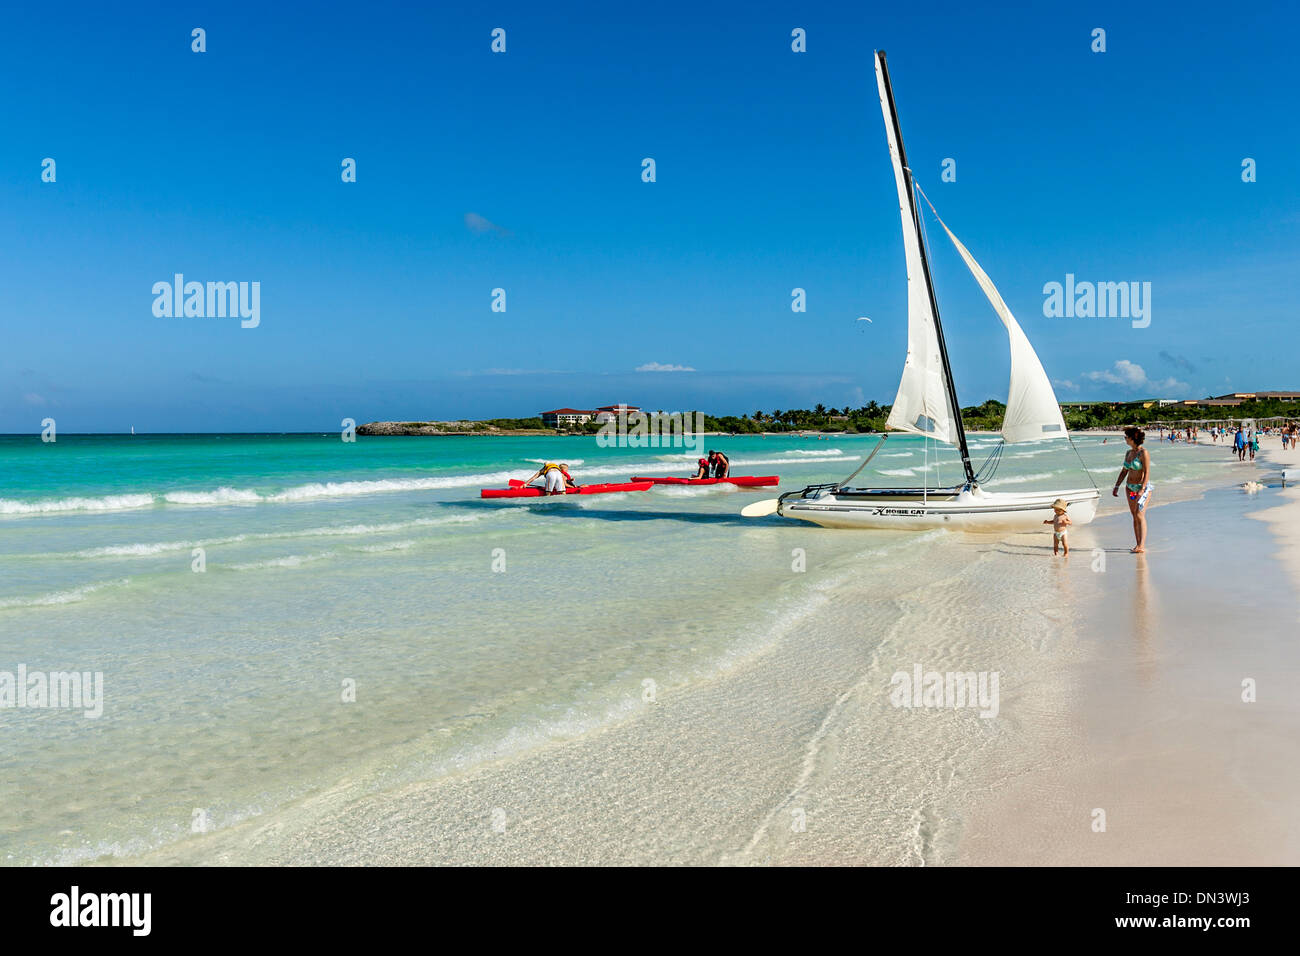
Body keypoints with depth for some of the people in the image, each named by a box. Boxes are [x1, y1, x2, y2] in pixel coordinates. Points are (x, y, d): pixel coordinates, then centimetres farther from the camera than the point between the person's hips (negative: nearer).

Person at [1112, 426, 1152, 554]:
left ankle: (1142, 546, -19)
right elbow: (1124, 471, 16)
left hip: (1143, 487, -7)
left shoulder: (1144, 453, -13)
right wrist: (1116, 486, 10)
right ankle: (1139, 545, 11)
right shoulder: (1129, 453, 9)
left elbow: (1147, 473, -18)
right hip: (1130, 487, 7)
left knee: (1139, 515, -16)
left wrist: (1142, 490, -26)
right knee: (1134, 516, 7)